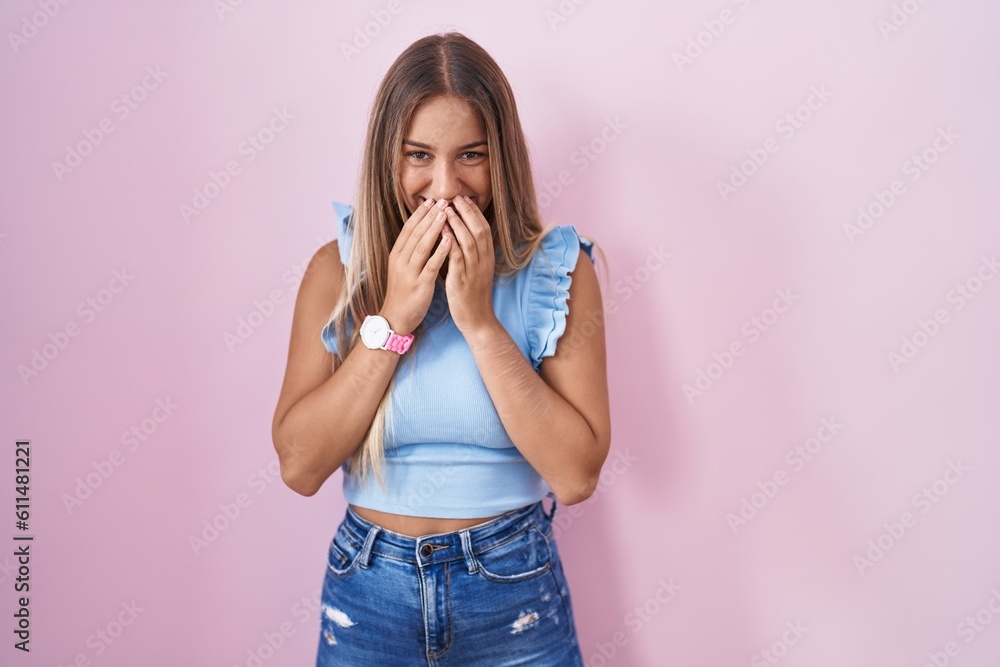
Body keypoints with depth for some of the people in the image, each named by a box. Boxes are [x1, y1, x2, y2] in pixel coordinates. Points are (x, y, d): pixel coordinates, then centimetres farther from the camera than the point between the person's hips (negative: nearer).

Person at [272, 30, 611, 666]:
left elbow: (577, 474, -17)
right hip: (368, 595, 1)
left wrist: (480, 321, -22)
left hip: (515, 595, -1)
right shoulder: (338, 269, -6)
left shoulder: (557, 271, -10)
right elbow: (300, 466, -12)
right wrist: (393, 318, -20)